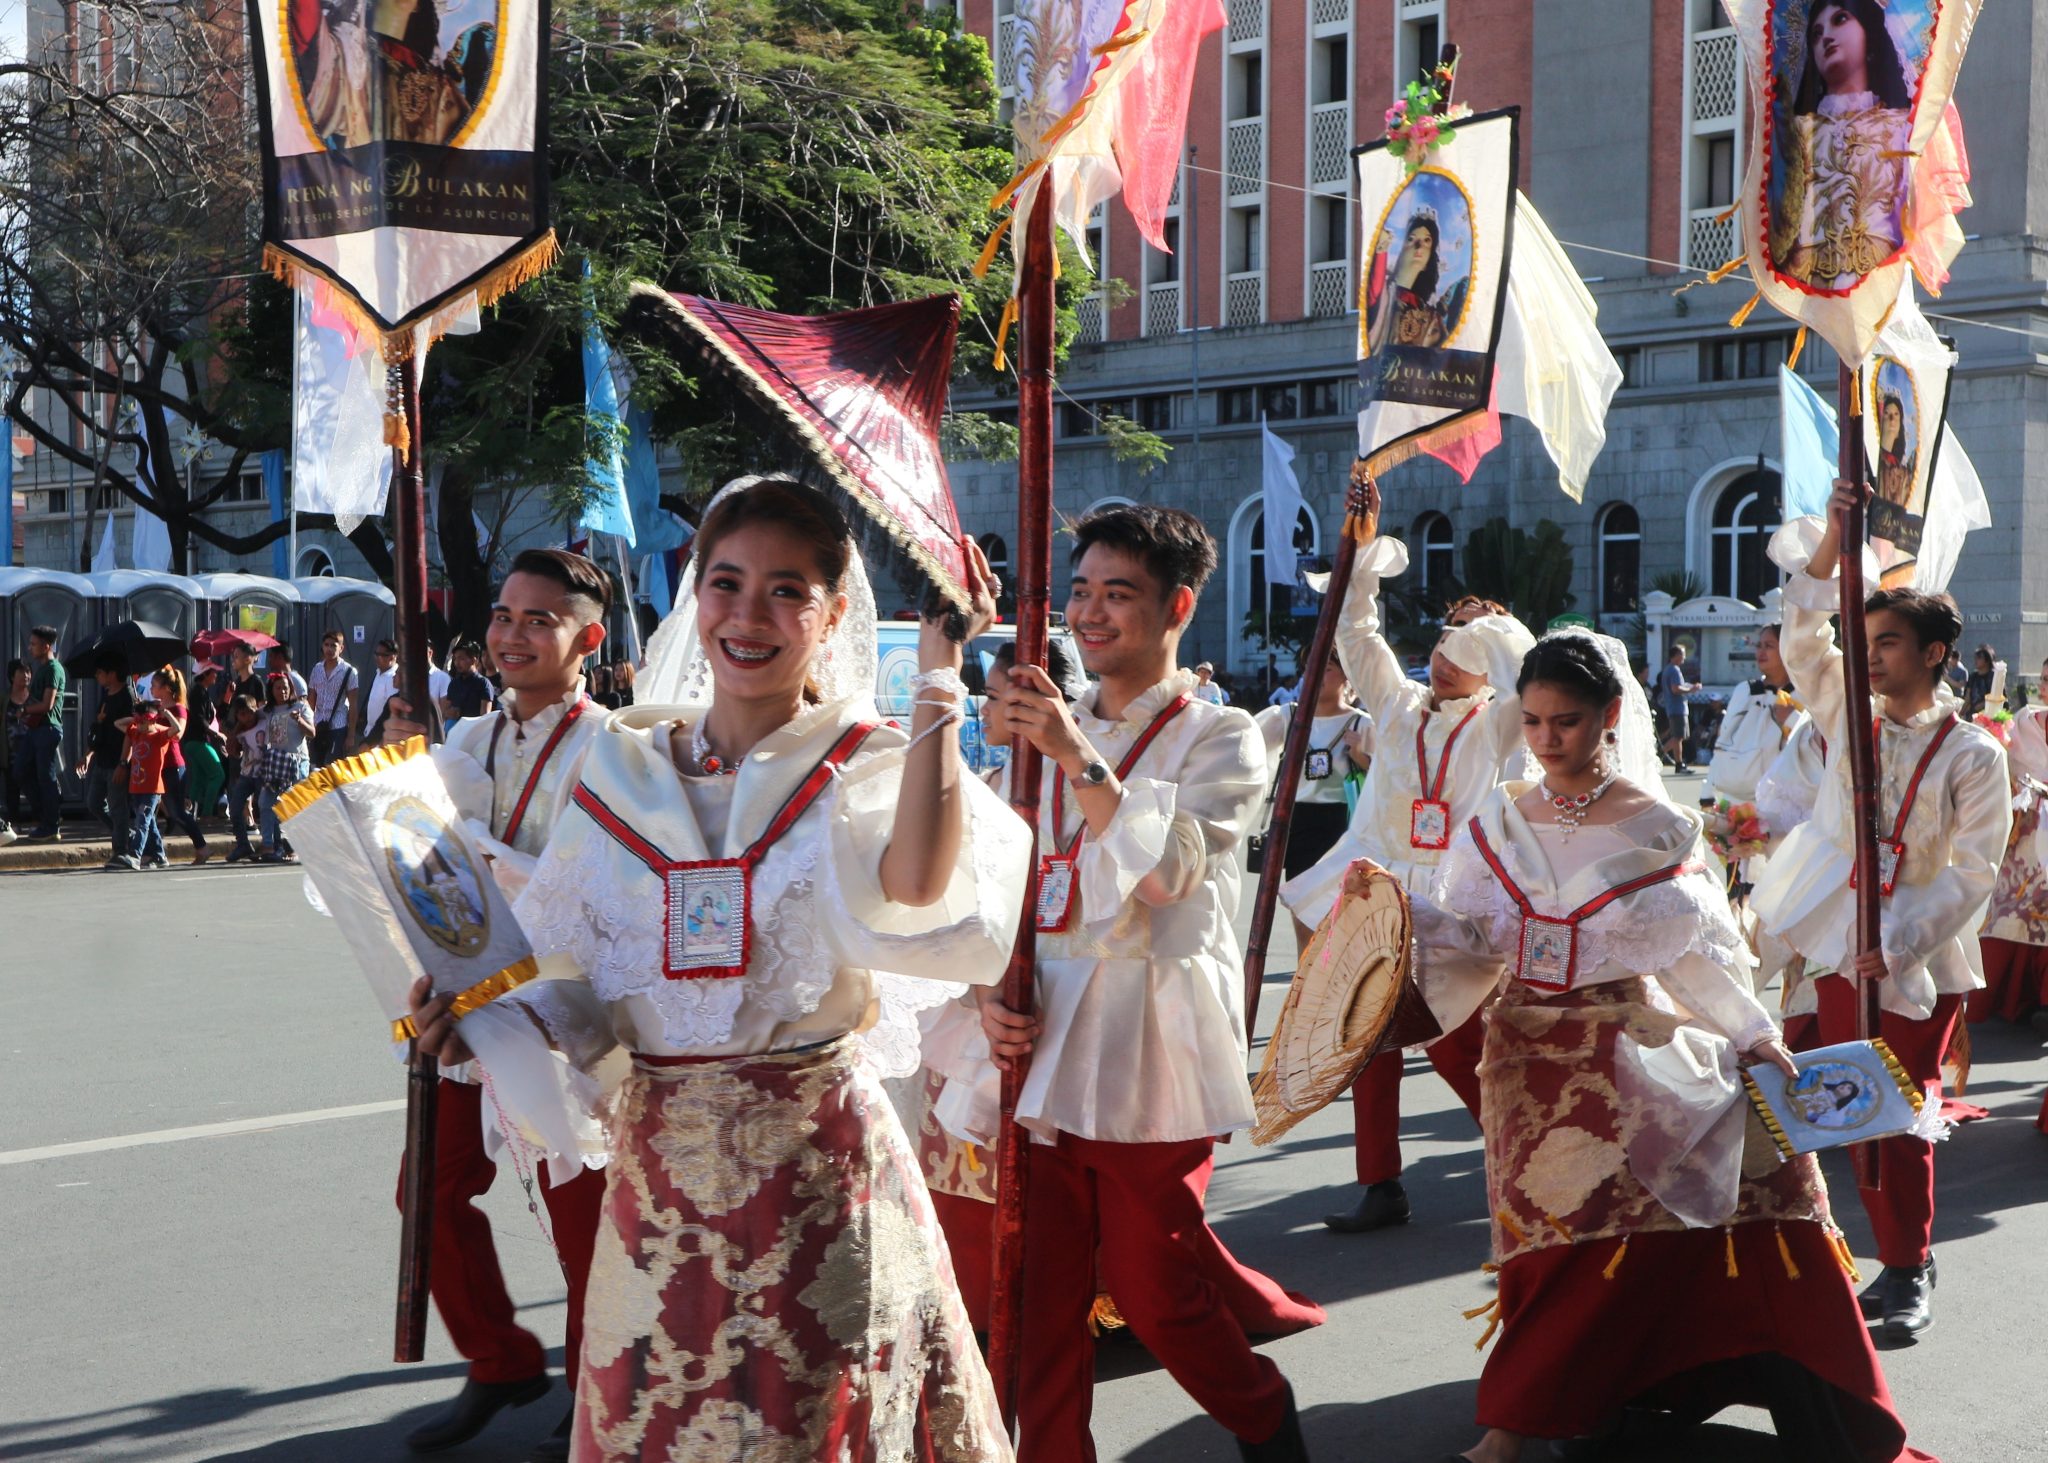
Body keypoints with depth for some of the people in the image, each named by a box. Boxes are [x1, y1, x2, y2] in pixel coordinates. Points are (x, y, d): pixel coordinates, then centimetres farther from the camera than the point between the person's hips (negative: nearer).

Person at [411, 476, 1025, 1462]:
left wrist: (937, 678, -26)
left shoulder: (863, 769, -6)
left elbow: (914, 891, -30)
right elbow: (592, 988, 11)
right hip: (656, 1160, 4)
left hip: (816, 1159, -3)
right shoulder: (623, 767, 6)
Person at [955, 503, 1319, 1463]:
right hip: (1045, 1036, 5)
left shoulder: (1219, 738, -1)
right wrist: (991, 993, -2)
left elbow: (1164, 869, -18)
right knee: (1041, 1286, 6)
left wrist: (1080, 760, -24)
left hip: (1146, 1043, -5)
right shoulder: (1050, 732, 14)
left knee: (1153, 1282, 4)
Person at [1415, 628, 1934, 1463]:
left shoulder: (1658, 827, -1)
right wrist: (1402, 913, -20)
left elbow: (1697, 947, 2)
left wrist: (1753, 1033, -6)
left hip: (1635, 1049, 0)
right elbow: (1462, 936, -1)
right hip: (1534, 1054, 0)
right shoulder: (1498, 824, 2)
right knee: (1563, 1239, -5)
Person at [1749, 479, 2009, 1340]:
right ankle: (1901, 1260, 22)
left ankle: (1910, 1276, 11)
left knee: (1902, 1120, -4)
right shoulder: (1850, 716, 4)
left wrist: (1899, 945, -19)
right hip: (1842, 949, 4)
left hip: (1919, 966, -4)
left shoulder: (1972, 754, -8)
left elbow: (1972, 872, -10)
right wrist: (1833, 535, -15)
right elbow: (1803, 632, -3)